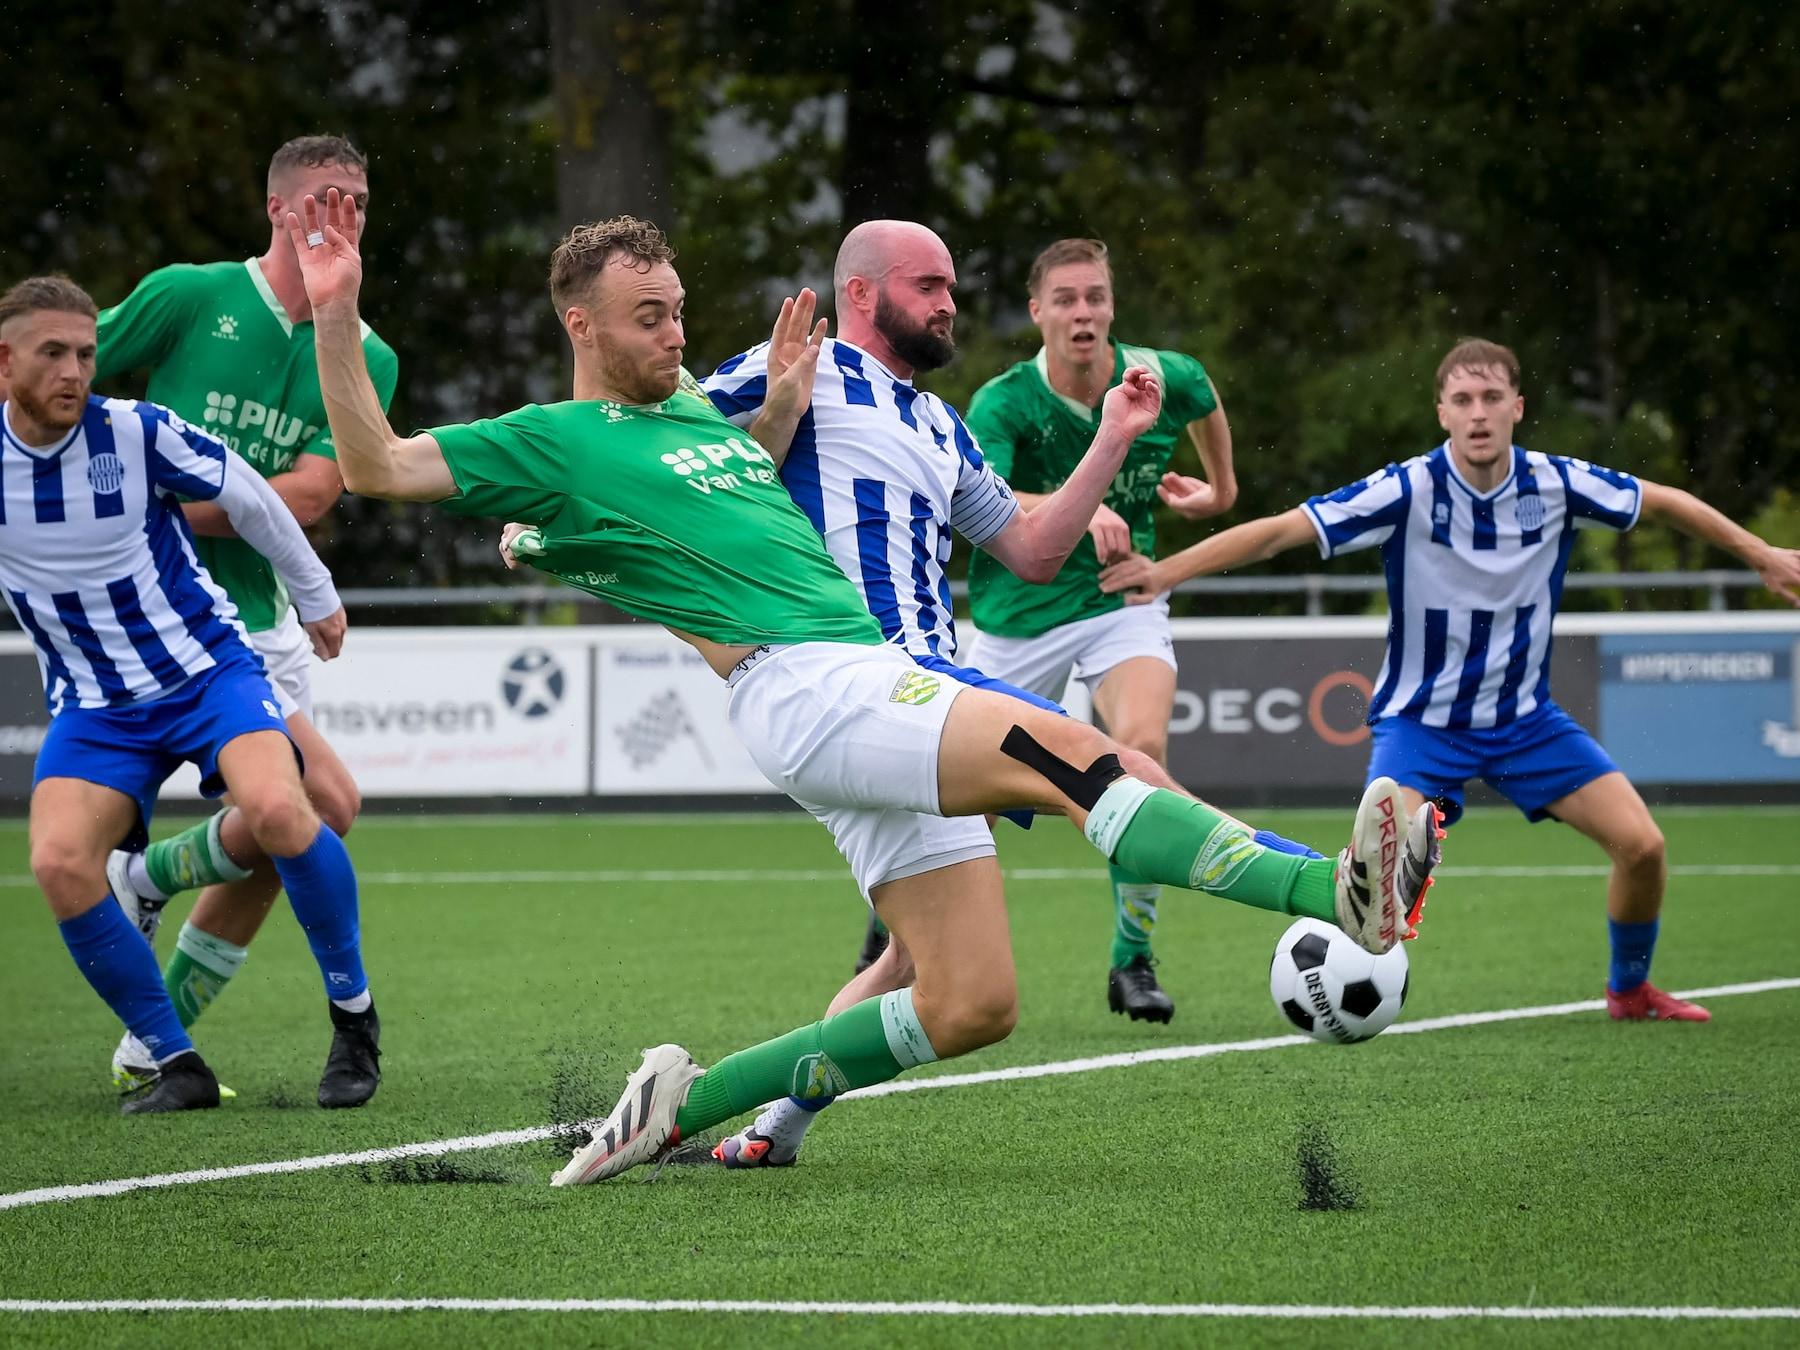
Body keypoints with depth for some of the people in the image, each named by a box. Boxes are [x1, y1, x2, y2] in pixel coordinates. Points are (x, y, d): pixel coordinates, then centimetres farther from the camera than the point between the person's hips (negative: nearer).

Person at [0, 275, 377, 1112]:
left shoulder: (137, 432, -13)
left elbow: (249, 499, 2)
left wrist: (315, 597, 14)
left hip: (207, 668, -2)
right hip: (94, 707, 2)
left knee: (275, 809, -29)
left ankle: (354, 1015, -5)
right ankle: (177, 1066, -9)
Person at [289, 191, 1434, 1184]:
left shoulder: (710, 407, 27)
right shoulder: (557, 443, 6)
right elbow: (376, 464, 0)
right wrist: (335, 314, -11)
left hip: (887, 682, 9)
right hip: (801, 688, -9)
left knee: (970, 1006, 0)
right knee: (1076, 754, -27)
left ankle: (692, 1102, 10)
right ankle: (1330, 890, -39)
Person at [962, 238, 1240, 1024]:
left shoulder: (1159, 379, -11)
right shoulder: (1004, 403, -21)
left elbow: (1204, 397, 16)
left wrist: (1219, 487, 26)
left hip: (1123, 599, 1)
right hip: (1021, 615, -1)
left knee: (1141, 747, -27)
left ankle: (1133, 960, -16)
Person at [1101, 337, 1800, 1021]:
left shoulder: (1557, 484, -11)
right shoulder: (1408, 491, -20)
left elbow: (1666, 502, 7)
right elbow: (1279, 531, -21)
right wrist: (1166, 571, -27)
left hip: (1525, 717, 3)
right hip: (1422, 720, -3)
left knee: (1641, 843, -6)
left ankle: (1630, 989, 20)